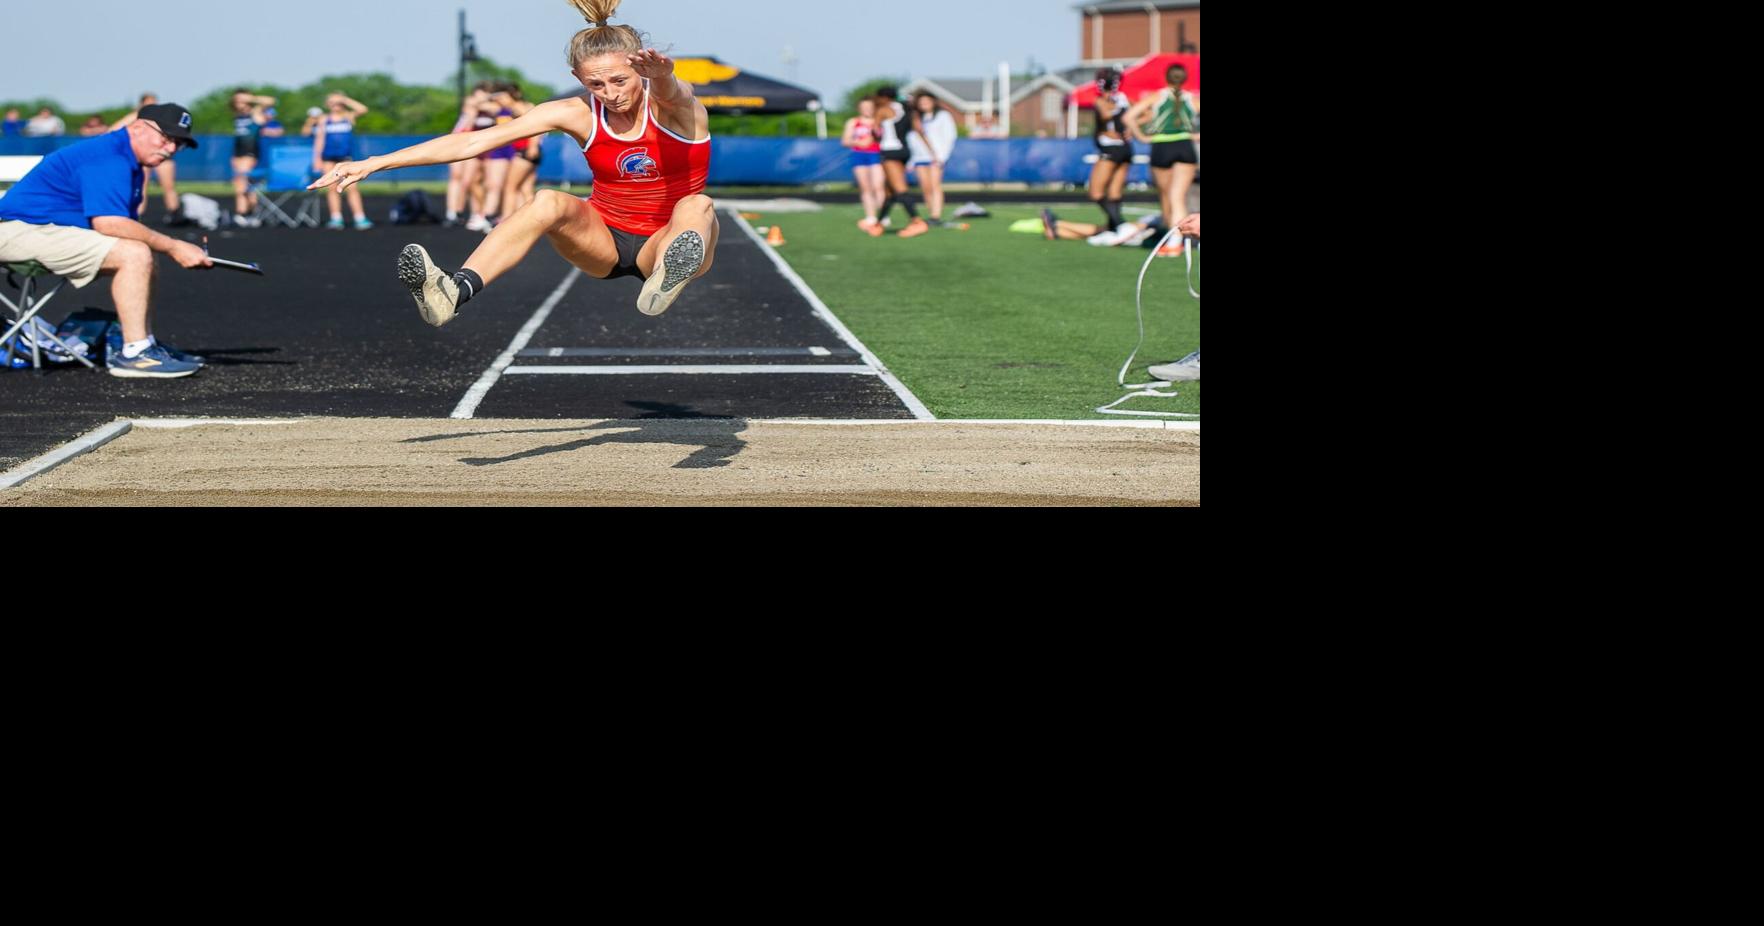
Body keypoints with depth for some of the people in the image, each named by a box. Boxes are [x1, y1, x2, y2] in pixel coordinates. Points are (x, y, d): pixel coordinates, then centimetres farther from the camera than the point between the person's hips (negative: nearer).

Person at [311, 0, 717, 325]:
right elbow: (474, 141, -13)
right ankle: (455, 291, -49)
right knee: (550, 201, -29)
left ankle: (667, 278, -69)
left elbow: (670, 92, -43)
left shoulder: (673, 105, -15)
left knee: (698, 207, -35)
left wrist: (661, 75, -70)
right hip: (605, 241, 2)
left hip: (663, 242, -2)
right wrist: (376, 163, -18)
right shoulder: (577, 114, -9)